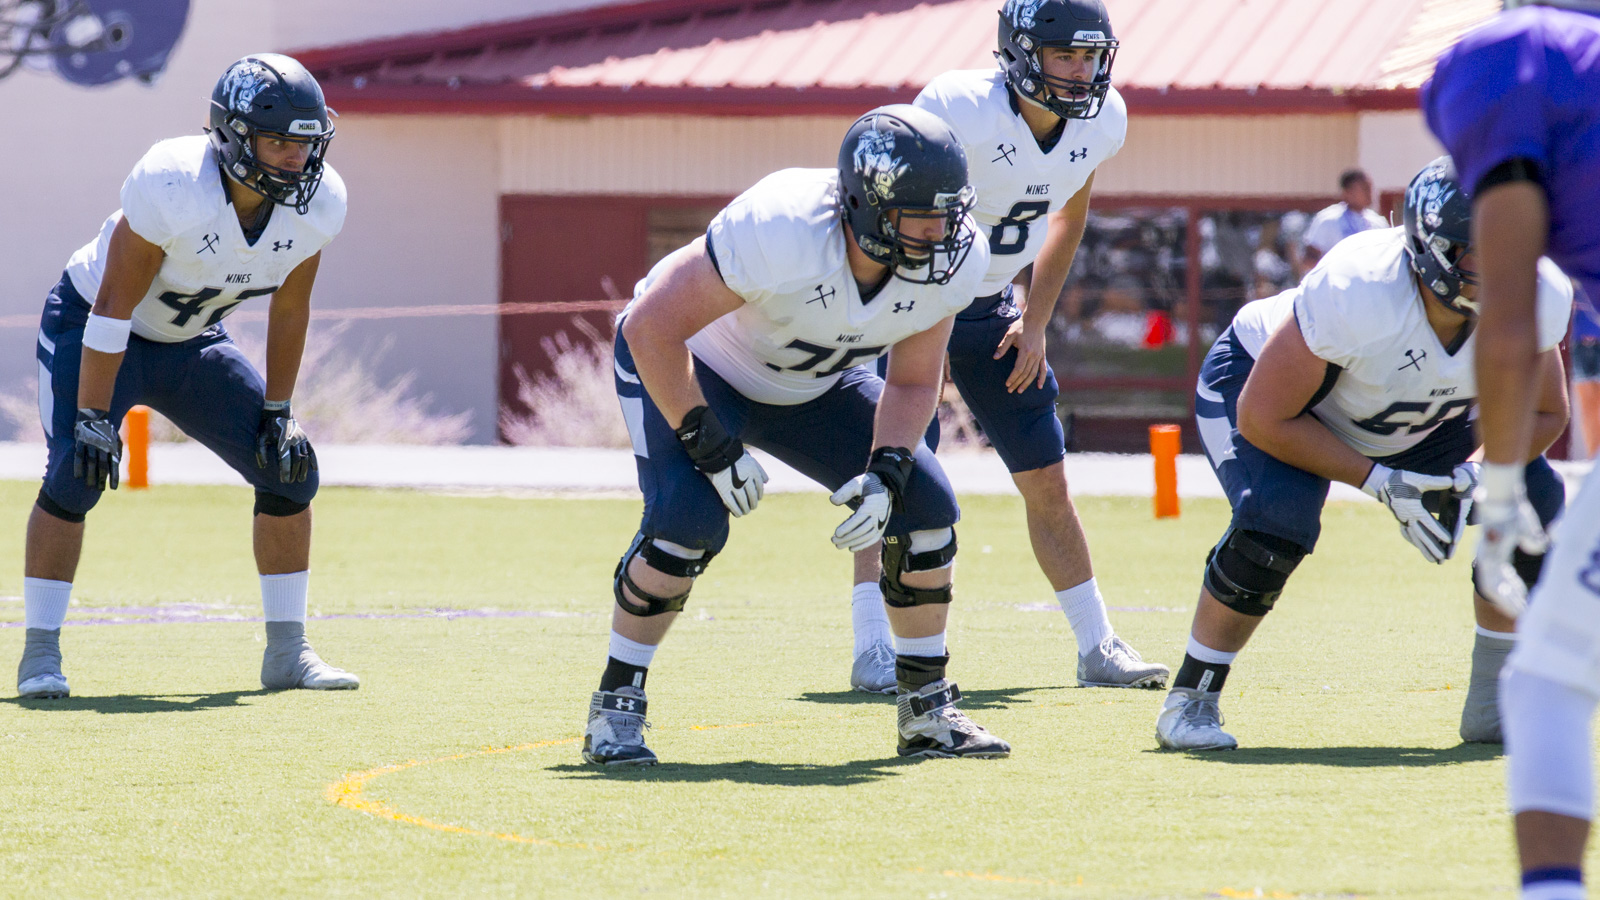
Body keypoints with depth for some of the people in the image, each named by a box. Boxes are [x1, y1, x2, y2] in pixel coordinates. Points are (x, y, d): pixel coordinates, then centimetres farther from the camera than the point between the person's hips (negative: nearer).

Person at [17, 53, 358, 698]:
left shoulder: (317, 203, -18)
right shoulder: (172, 185, -35)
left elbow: (288, 311, -2)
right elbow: (114, 305, -29)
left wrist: (277, 412, -1)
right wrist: (94, 418, -28)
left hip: (192, 345, 6)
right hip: (92, 327, -5)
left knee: (289, 469, -4)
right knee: (75, 472, -24)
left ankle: (287, 652, 6)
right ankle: (40, 653, -13)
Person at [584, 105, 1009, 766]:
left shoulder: (952, 262, -23)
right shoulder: (780, 231, -41)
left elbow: (912, 383, -8)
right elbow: (650, 328, -35)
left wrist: (887, 472, -25)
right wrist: (710, 447, -31)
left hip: (815, 385, 6)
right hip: (688, 365, -6)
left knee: (925, 508, -7)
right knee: (689, 519, -28)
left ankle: (928, 712, 9)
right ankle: (615, 709, -9)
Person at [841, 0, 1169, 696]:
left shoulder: (1101, 122, -10)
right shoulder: (961, 109, -30)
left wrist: (1034, 323, 5)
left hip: (991, 306, 5)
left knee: (1046, 480, 7)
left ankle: (1097, 646, 16)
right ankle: (873, 649, -16)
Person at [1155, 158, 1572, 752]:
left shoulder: (1536, 297, -27)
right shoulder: (1356, 291, -41)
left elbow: (1543, 412, -8)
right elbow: (1263, 418, -31)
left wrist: (1469, 478, -26)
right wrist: (1378, 481, -33)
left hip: (1415, 419, 6)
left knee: (1534, 497, -9)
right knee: (1277, 515, -32)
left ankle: (1493, 707, 5)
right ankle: (1190, 701, -13)